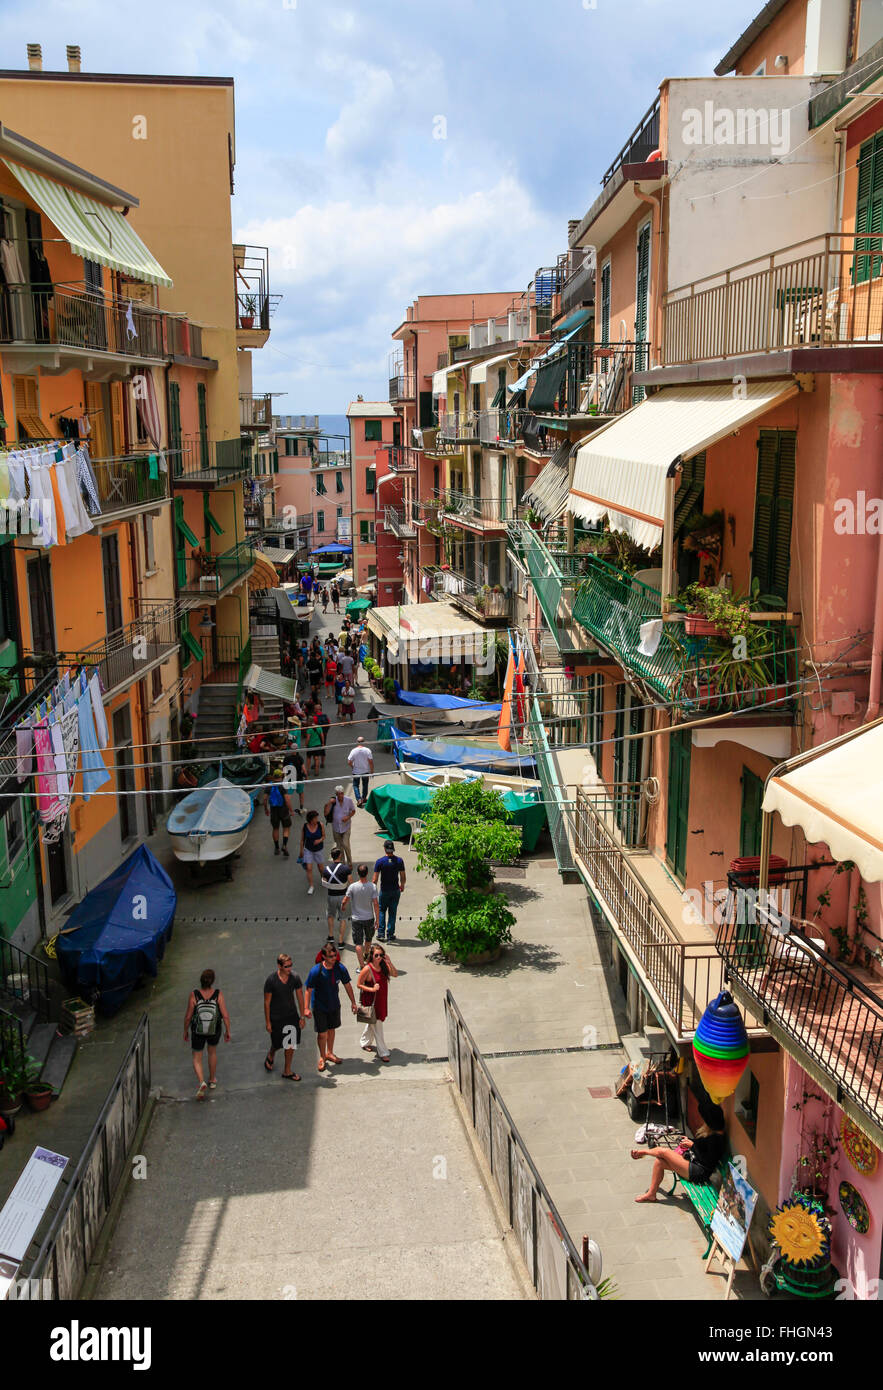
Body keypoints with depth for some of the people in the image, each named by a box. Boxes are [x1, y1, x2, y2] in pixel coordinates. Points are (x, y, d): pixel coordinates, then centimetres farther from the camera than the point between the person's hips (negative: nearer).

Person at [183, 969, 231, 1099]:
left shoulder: (194, 995, -23)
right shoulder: (218, 994, -22)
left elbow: (188, 1016, -14)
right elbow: (225, 1015, -18)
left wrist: (185, 1031, 3)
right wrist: (227, 1031, -2)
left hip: (197, 1031, -1)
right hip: (214, 1030, 1)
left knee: (197, 1058, 17)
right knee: (212, 1051, 30)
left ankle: (202, 1083, -6)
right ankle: (212, 1080, 43)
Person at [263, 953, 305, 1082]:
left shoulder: (295, 977, -12)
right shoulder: (271, 980, -20)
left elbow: (300, 997, 0)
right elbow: (267, 1002, -11)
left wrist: (302, 1017, 2)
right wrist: (267, 1022, -8)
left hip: (292, 1015, 3)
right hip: (276, 1017, -3)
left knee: (290, 1044, 8)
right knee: (277, 1044, 12)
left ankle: (287, 1071, 25)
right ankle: (271, 1056, 47)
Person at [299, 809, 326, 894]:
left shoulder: (320, 825, -15)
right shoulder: (305, 826, -14)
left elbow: (324, 836, -1)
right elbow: (302, 839, -1)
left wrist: (320, 840, -24)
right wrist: (301, 851, 6)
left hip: (319, 849, 1)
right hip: (308, 849, 0)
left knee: (321, 868, 11)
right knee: (309, 868, -7)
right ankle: (311, 886, 7)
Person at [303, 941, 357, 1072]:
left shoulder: (340, 968, -14)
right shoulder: (316, 971, -25)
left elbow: (347, 985, 0)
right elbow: (309, 990, -15)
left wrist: (353, 1002, 6)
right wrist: (306, 1008, -16)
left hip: (334, 1005, 4)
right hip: (319, 1007, -4)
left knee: (331, 1029, 19)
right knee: (322, 1033, 3)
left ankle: (329, 1053, 40)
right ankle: (322, 1058, 25)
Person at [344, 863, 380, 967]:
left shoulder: (352, 887, -14)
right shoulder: (372, 887, -13)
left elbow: (346, 900, -1)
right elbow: (375, 904, -11)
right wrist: (377, 920, -3)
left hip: (356, 919, -2)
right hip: (369, 918, 2)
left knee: (358, 943, 3)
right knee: (368, 939, 25)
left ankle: (362, 965, -3)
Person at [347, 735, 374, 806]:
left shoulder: (353, 751, -15)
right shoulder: (367, 750, -15)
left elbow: (349, 762, -12)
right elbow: (371, 762, -13)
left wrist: (353, 767, 9)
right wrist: (372, 771, -1)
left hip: (356, 771, -1)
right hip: (365, 771, 1)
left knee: (356, 785, 12)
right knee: (365, 785, 22)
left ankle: (359, 799, -3)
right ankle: (364, 798, 35)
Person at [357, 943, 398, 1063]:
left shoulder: (384, 966, -4)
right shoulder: (367, 969, -20)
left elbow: (395, 974, -10)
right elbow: (359, 984, -13)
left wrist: (389, 963, -23)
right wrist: (372, 989, -25)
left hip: (381, 1000, 6)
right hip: (370, 1001, -6)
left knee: (373, 1023, 23)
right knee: (377, 1025, -1)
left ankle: (365, 1042, 45)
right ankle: (383, 1052, 8)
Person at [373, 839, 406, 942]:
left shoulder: (380, 862, -14)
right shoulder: (399, 861, -8)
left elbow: (375, 878, -12)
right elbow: (403, 877, -2)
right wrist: (402, 885, 17)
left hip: (384, 890, -1)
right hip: (396, 890, 1)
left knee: (382, 911, 15)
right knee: (392, 912, 11)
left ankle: (381, 934, 9)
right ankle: (390, 934, 14)